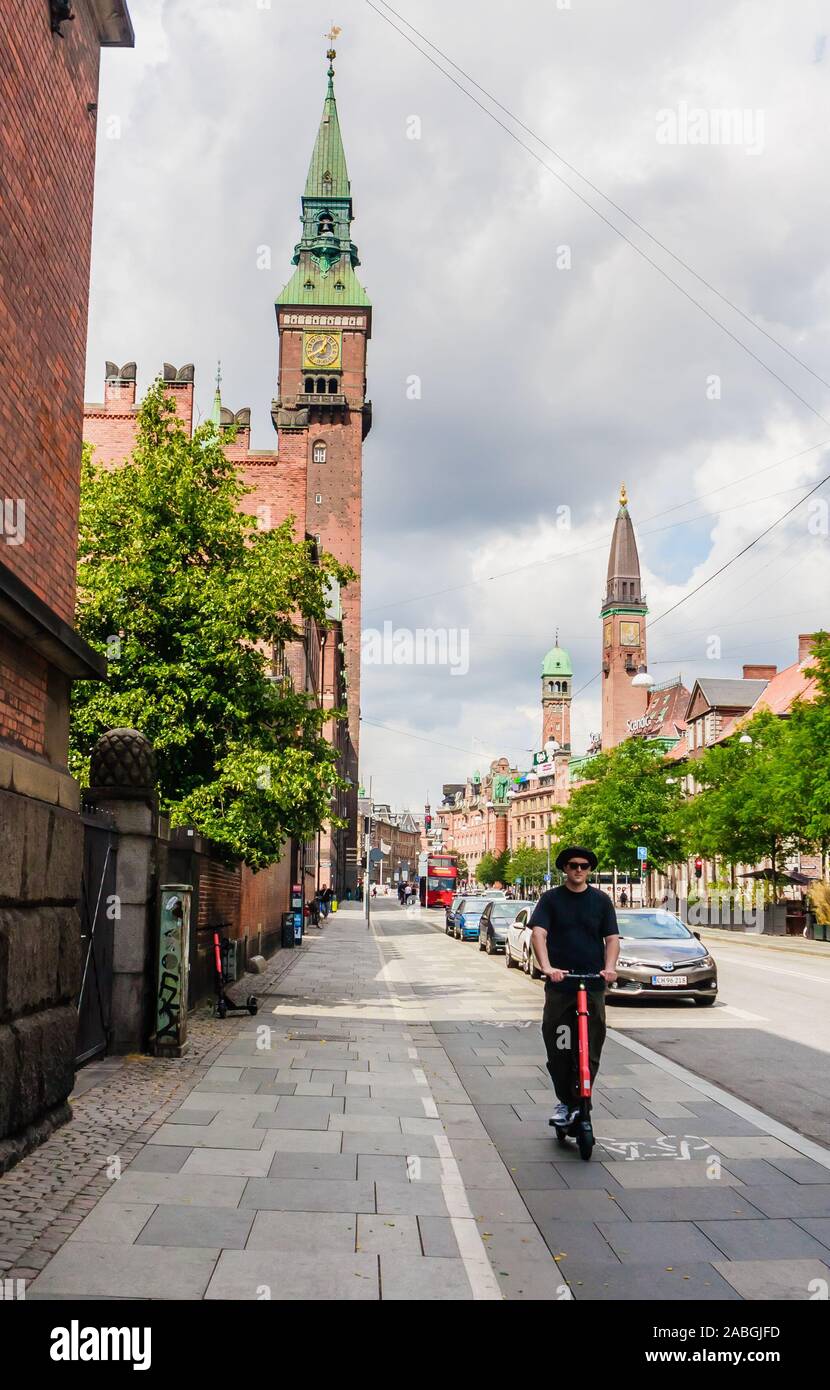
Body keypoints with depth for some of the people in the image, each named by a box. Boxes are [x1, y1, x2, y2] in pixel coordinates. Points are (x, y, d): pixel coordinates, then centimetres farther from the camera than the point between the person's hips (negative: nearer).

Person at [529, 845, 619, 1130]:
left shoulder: (601, 900, 8)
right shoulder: (551, 898, 3)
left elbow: (612, 938, 3)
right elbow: (538, 933, -10)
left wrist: (609, 967, -16)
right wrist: (547, 967, -26)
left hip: (593, 985, 1)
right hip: (559, 984, -1)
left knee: (590, 1050, -1)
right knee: (557, 1047, 3)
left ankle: (579, 1103, 10)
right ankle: (564, 1101, 21)